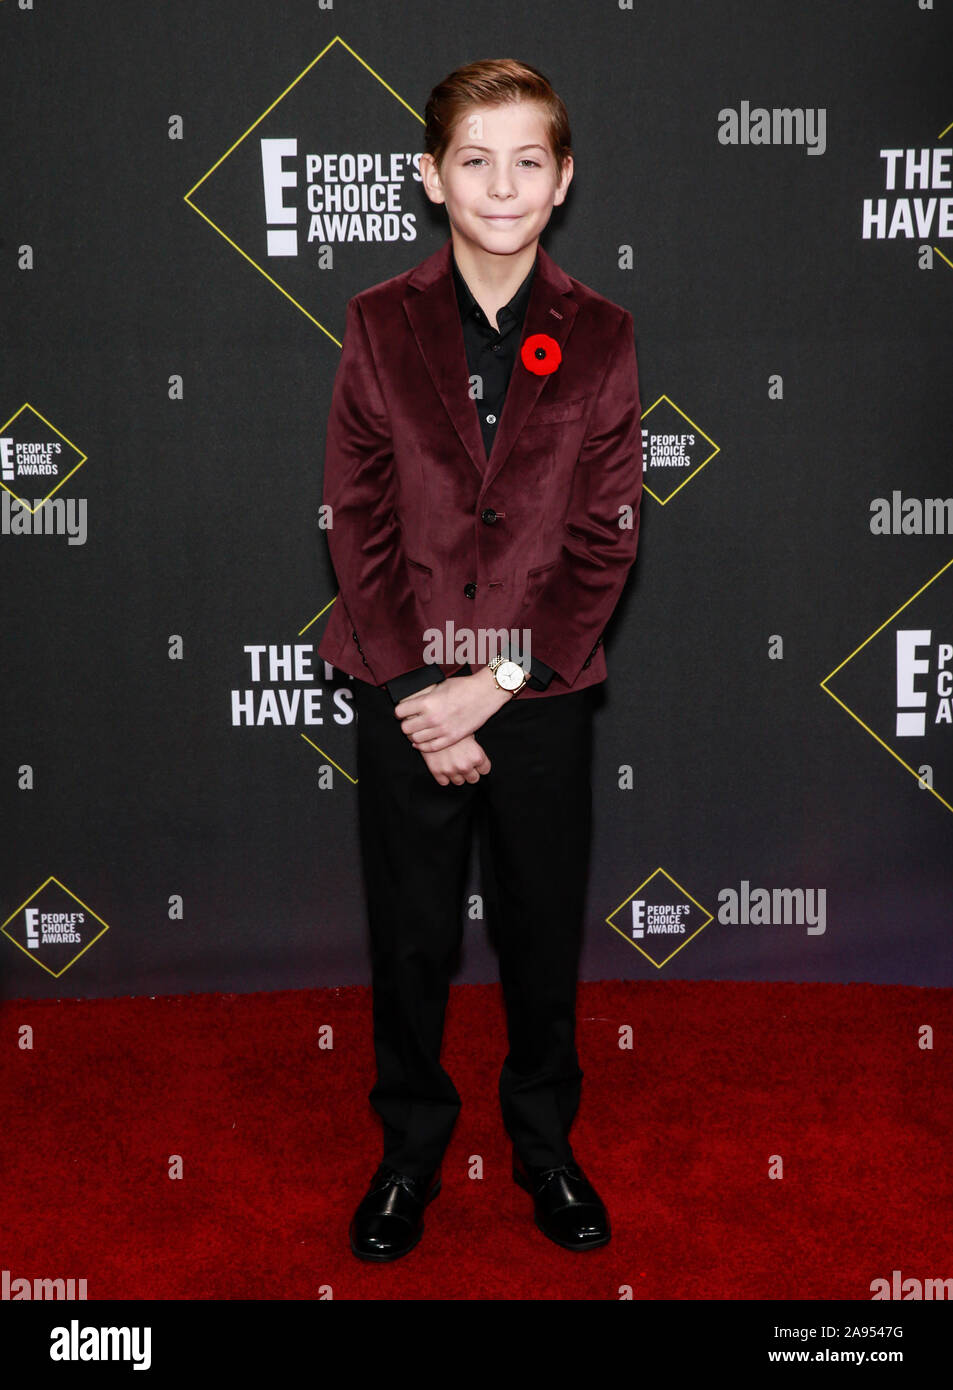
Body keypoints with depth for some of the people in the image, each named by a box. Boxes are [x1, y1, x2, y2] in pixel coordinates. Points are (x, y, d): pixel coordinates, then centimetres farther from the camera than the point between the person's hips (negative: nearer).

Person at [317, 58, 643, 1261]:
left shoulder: (598, 336, -1)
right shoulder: (381, 324, -1)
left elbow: (606, 536, -5)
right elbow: (359, 526, -5)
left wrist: (496, 681, -13)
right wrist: (423, 697, -11)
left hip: (543, 695, 0)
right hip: (404, 693, 0)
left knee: (544, 933, 14)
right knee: (410, 936, 13)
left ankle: (544, 1140, 36)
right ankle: (410, 1145, 35)